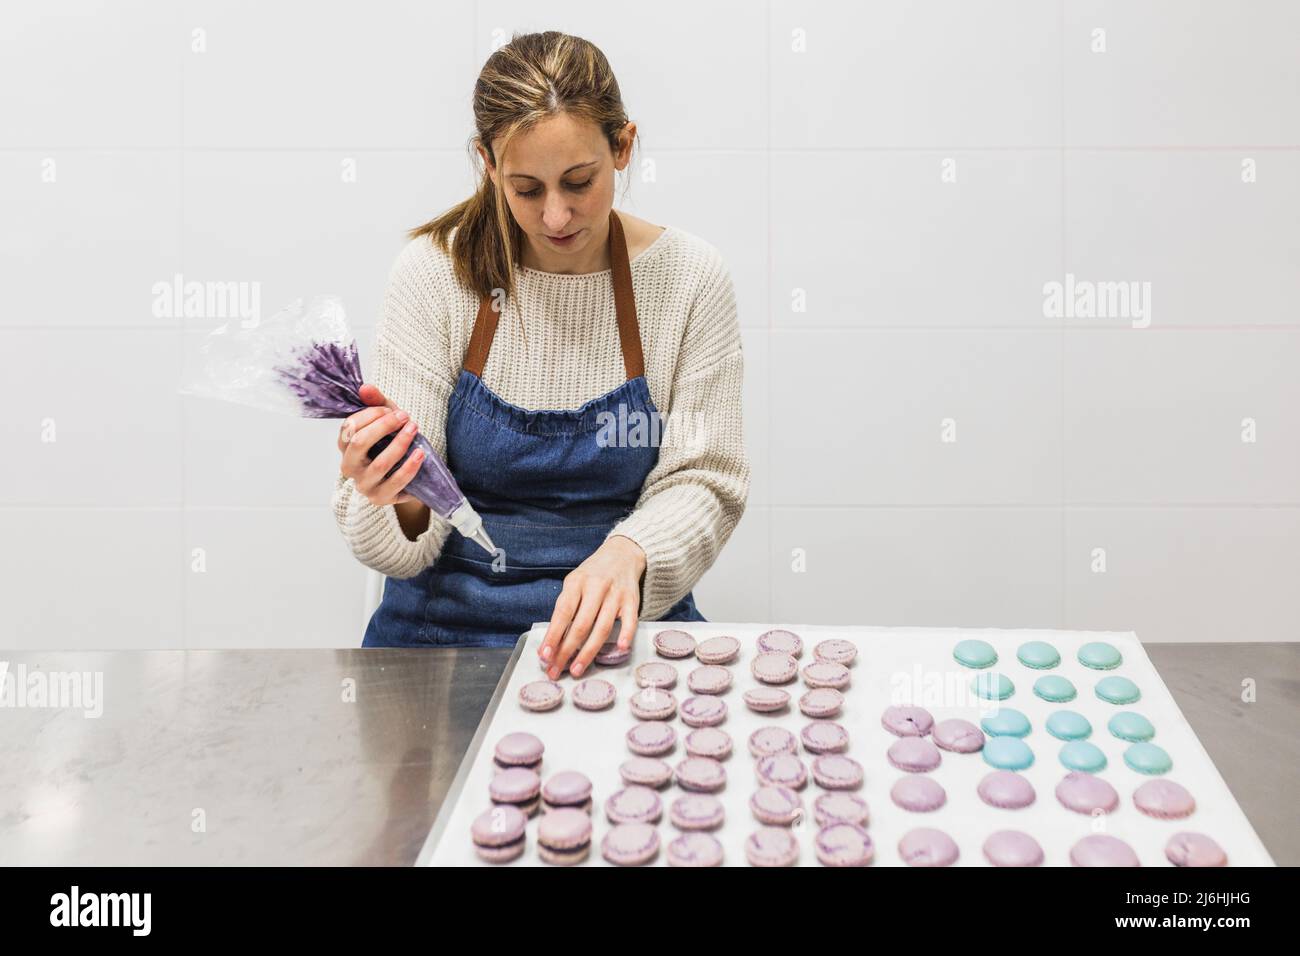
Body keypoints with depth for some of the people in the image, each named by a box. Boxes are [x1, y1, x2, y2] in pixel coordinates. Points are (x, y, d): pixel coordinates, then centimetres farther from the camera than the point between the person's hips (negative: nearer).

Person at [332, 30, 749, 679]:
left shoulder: (689, 277, -6)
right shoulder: (433, 271, -7)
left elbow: (701, 482, -3)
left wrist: (629, 553, -24)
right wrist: (390, 500, -31)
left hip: (623, 619, 0)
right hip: (450, 617, 0)